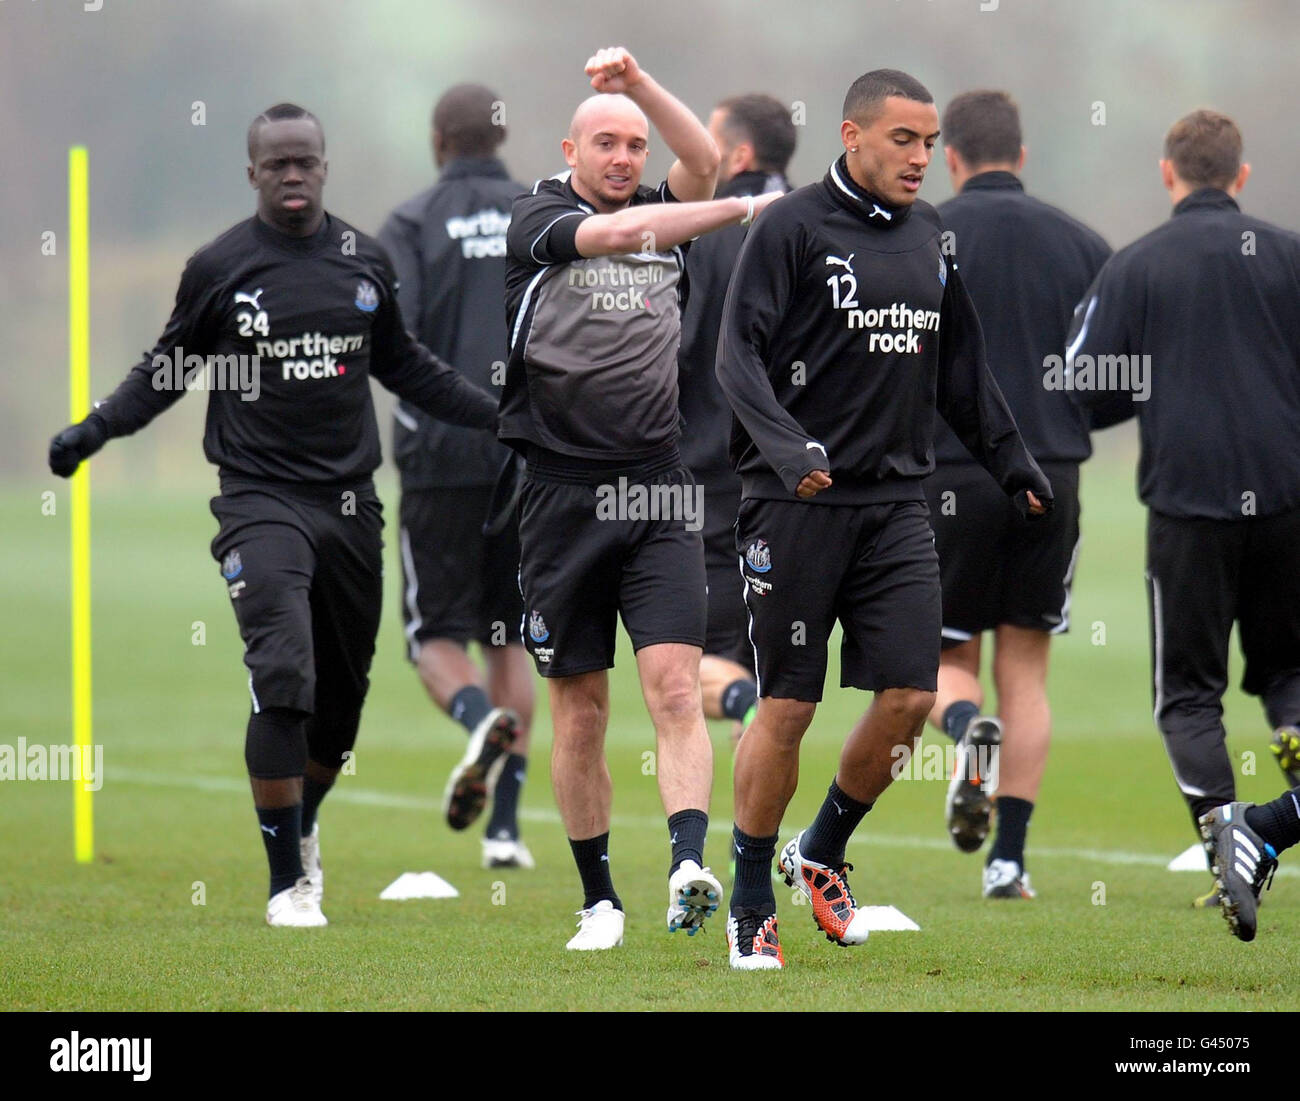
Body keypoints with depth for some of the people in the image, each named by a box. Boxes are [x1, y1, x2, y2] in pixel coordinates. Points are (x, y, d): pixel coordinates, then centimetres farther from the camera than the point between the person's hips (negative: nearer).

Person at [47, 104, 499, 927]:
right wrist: (96, 430, -6)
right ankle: (288, 881, -12)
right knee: (284, 680, -18)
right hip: (261, 499, -4)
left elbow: (402, 365, 21)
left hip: (349, 503, 4)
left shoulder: (365, 262, 8)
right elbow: (166, 370, 8)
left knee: (343, 694, 11)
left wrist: (501, 415, 18)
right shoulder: (220, 266, -2)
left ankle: (303, 826, 38)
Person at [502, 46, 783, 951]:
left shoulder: (669, 216, 13)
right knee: (580, 707, 4)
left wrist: (638, 81, -13)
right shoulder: (539, 219, 3)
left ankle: (689, 866, -25)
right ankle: (599, 897, 14)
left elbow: (705, 159, -4)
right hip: (564, 494, -2)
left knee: (675, 688, -13)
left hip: (658, 496, 2)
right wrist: (746, 209, -10)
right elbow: (618, 233, -14)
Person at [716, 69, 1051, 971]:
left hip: (897, 505, 5)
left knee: (910, 698, -2)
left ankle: (822, 855, 21)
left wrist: (1013, 464, 22)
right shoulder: (793, 228, -6)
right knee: (786, 708, -2)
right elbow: (739, 355, -11)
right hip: (800, 501, -5)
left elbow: (961, 365, 24)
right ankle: (751, 905, 12)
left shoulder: (930, 234, 13)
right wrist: (786, 446, -26)